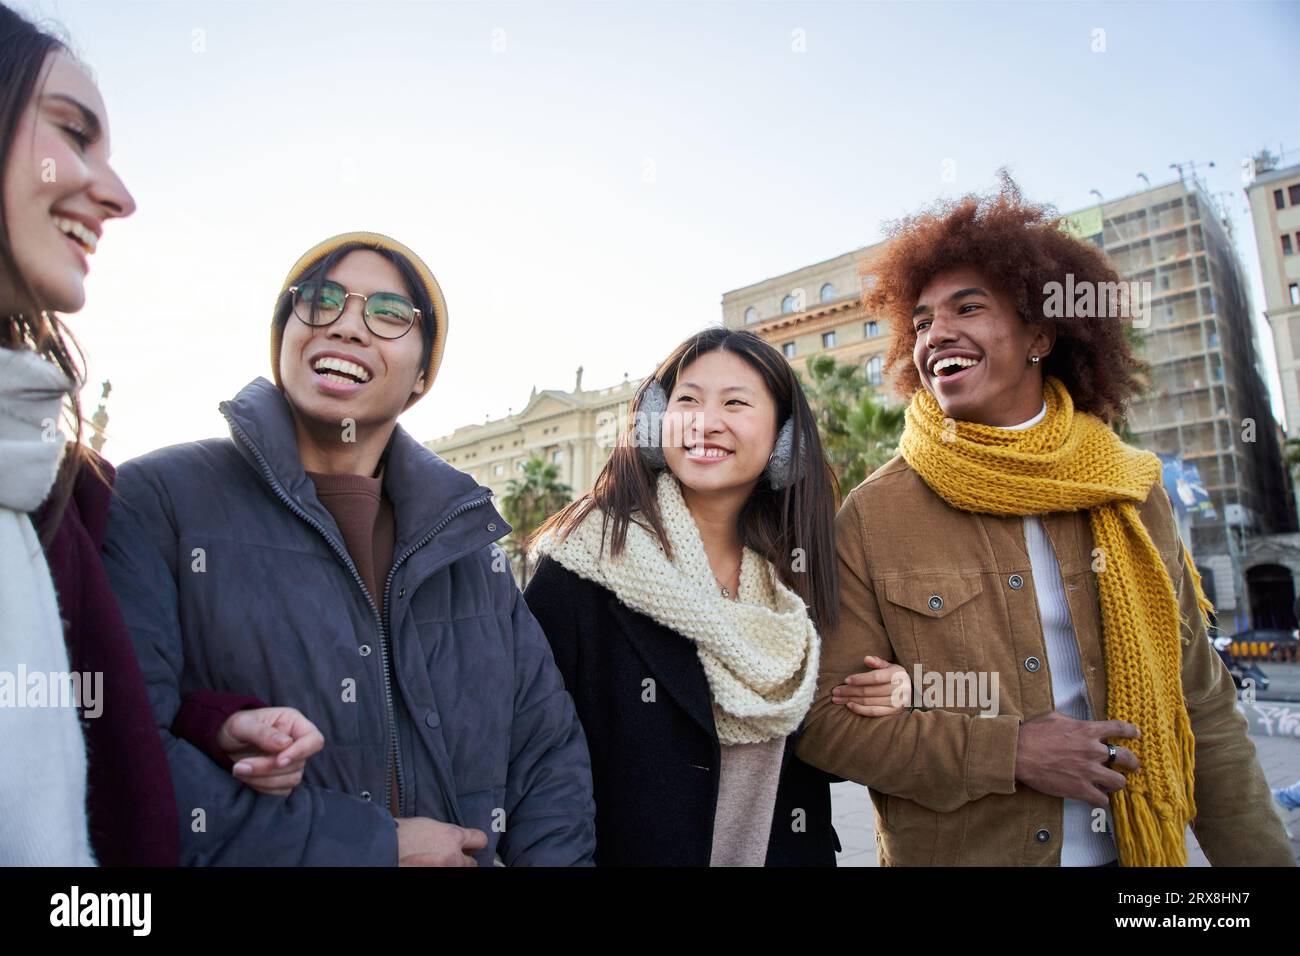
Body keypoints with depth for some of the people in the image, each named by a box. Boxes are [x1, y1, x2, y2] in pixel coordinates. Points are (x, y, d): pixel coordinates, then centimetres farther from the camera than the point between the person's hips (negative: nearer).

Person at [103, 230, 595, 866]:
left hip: (461, 854, 4)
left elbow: (546, 751, 2)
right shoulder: (160, 499, -11)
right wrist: (375, 850, -21)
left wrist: (553, 855, -14)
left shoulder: (466, 534, 2)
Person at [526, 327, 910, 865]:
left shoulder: (799, 575, -4)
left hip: (785, 851, 5)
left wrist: (874, 710, -10)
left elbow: (810, 750, 6)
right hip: (625, 851, -4)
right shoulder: (585, 564, -19)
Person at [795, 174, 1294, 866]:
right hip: (952, 853, -3)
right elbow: (825, 716, -13)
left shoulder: (1132, 493, -3)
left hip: (1134, 851, 4)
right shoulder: (871, 516, -13)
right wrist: (1010, 752, -19)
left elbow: (1201, 706, 3)